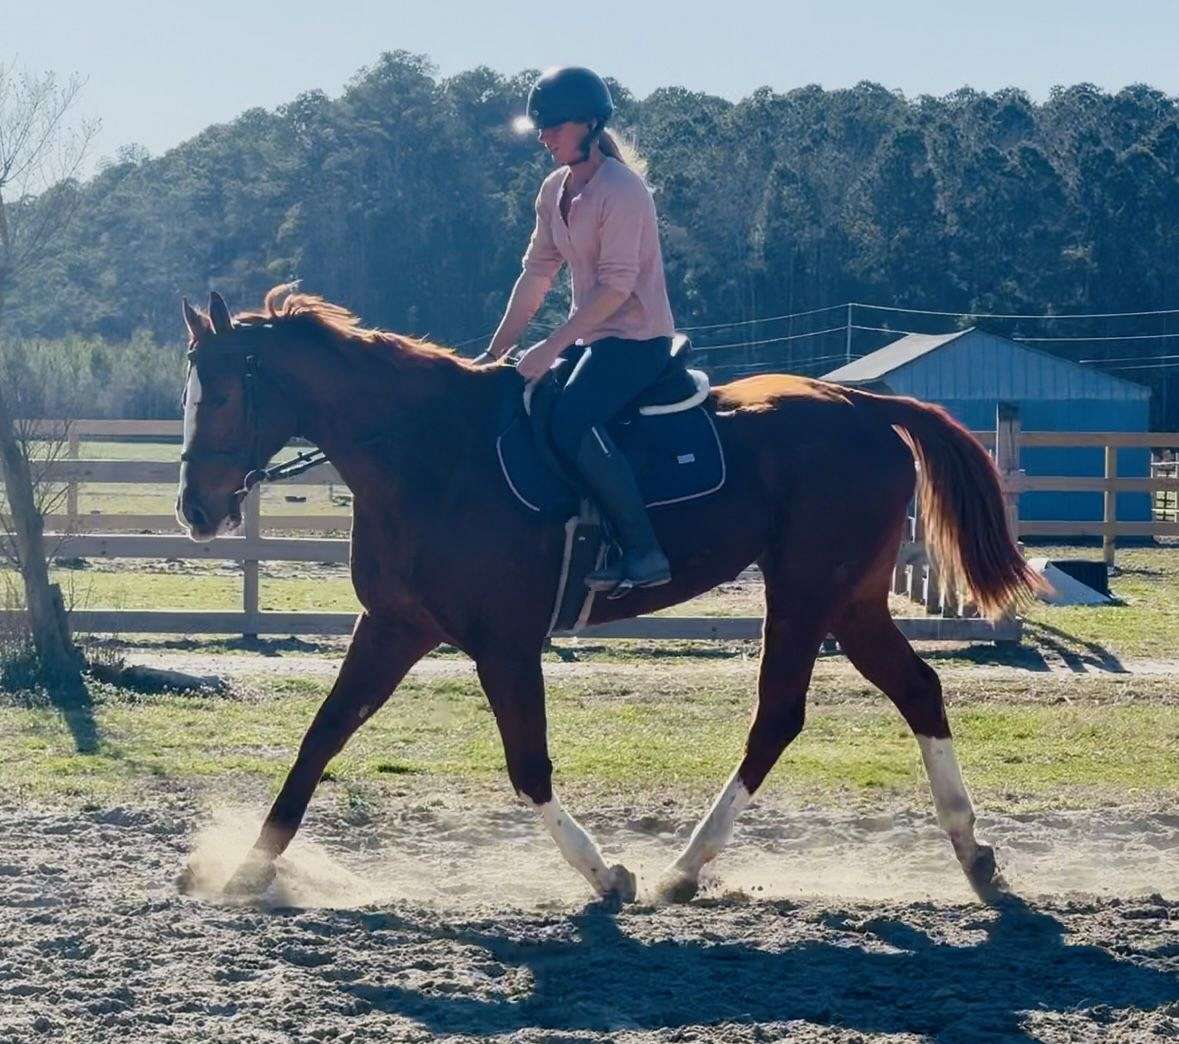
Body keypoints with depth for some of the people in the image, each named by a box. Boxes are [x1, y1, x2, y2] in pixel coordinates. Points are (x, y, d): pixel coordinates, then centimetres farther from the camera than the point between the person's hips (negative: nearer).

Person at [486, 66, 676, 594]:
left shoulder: (620, 189, -17)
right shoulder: (555, 190, 10)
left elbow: (617, 285, -22)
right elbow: (537, 274, 12)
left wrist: (551, 347, -24)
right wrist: (495, 353, 7)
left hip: (637, 338, -10)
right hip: (593, 337, 10)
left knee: (570, 420, -29)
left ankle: (644, 552, -26)